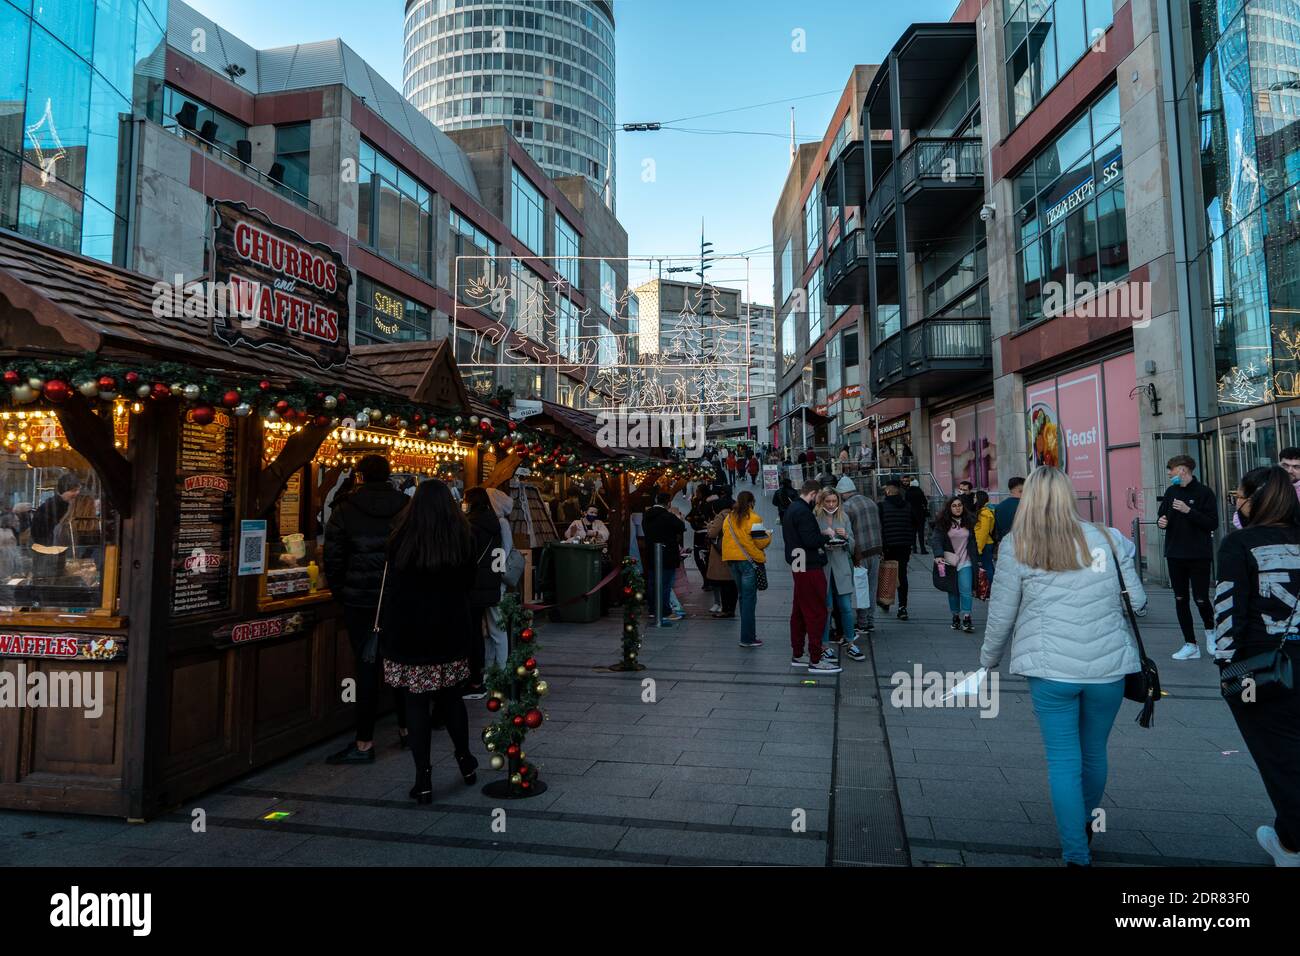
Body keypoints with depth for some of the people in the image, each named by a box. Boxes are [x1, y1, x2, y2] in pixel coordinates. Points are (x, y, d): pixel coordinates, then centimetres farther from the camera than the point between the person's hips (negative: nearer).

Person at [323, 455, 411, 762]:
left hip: (361, 599, -3)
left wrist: (340, 593, 9)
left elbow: (333, 557, -4)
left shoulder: (345, 509, -5)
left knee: (368, 668, 2)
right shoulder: (408, 506, 1)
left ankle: (364, 743, 8)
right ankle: (406, 728, 26)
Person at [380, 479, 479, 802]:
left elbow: (392, 589, -1)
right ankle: (465, 761, 30)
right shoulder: (463, 538, -2)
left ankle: (423, 780, 9)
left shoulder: (401, 539, -8)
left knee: (416, 703, 5)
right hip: (451, 631, 3)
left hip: (409, 633, -2)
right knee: (451, 696, 18)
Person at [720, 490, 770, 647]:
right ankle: (747, 638, 0)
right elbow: (760, 541, -12)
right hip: (749, 561, -6)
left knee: (743, 596, 17)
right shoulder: (753, 519, -11)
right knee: (749, 599, -1)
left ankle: (749, 633, 24)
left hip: (732, 560, 6)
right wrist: (768, 536, 7)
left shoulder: (728, 518, 8)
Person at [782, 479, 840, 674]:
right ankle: (815, 660, 1)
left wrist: (821, 538, 11)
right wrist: (826, 535, -7)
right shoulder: (803, 511, -18)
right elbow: (811, 540, -24)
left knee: (799, 612, 15)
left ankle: (797, 655, 23)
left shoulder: (791, 509, 14)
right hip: (810, 569, -10)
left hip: (798, 568, 10)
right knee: (816, 613, -4)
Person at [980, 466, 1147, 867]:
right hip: (1108, 666, 3)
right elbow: (1137, 603, 5)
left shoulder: (1015, 546, -5)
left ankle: (1077, 855, 10)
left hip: (1052, 669, -3)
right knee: (1094, 752, 21)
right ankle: (1086, 824, 43)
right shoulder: (1107, 538, 1)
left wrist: (988, 660, 13)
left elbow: (1000, 616, -2)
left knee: (1064, 761, 7)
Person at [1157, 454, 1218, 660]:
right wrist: (1161, 521, -3)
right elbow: (1163, 515, 19)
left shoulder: (1204, 492, -7)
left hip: (1199, 555, -5)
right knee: (1180, 600, 6)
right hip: (1175, 555, 5)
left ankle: (1210, 631, 29)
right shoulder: (1171, 492, 9)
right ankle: (1190, 645, 14)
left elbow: (1213, 523, -13)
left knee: (1200, 599, -2)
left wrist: (1188, 511, -21)